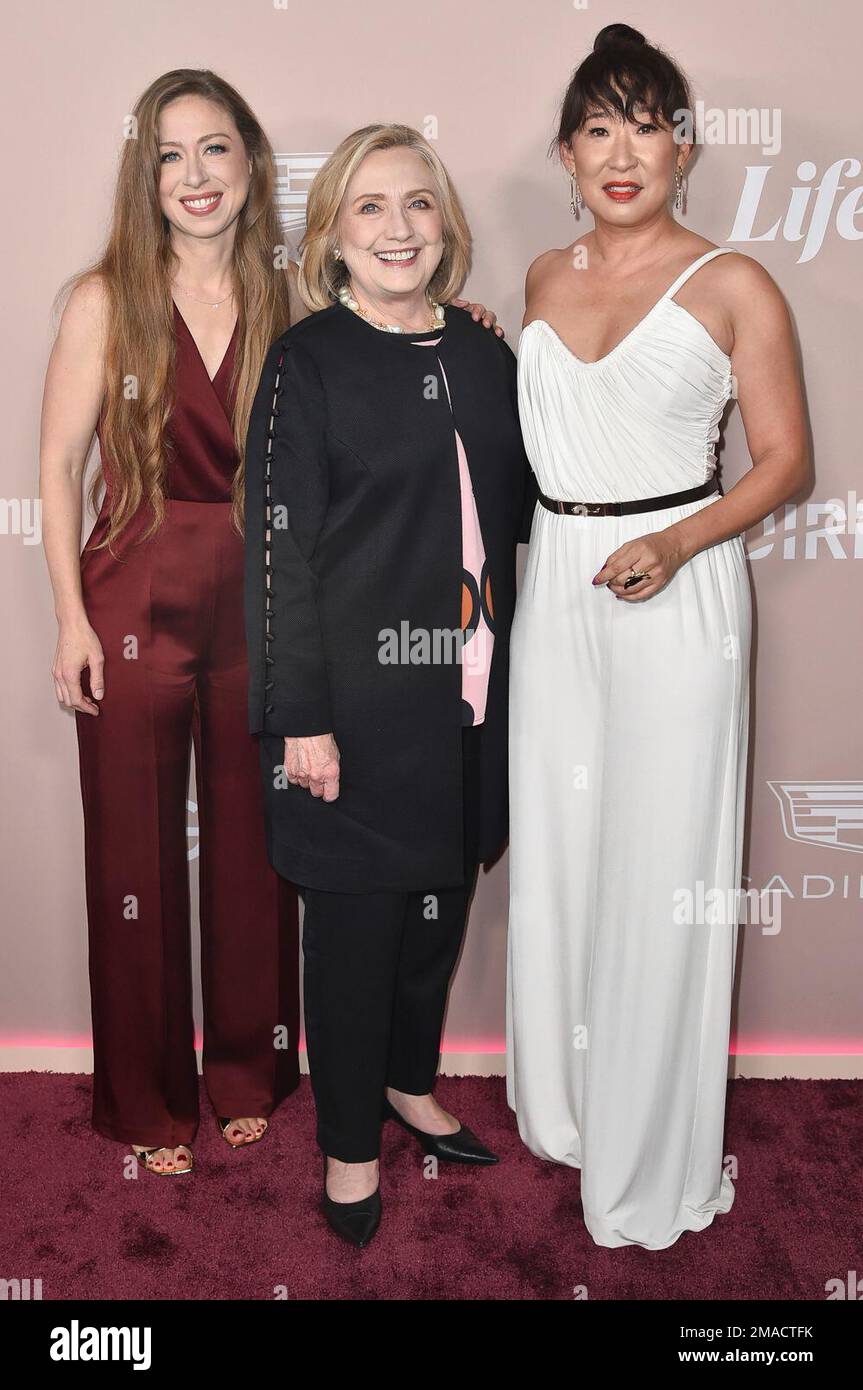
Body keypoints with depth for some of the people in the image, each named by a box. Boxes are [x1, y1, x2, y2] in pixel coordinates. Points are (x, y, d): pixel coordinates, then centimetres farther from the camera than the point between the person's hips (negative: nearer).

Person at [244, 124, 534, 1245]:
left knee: (441, 900, 18)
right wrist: (303, 719, -15)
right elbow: (280, 543, -11)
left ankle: (411, 1082, 41)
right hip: (359, 694, -5)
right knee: (356, 921, 6)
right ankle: (351, 1140, 26)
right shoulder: (307, 363, -7)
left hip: (465, 689, 6)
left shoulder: (484, 357, 9)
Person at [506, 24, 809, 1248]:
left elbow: (785, 459, -6)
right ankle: (563, 1100, 33)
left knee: (661, 860, 0)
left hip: (675, 588, -5)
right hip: (555, 582, 5)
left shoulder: (732, 286, -4)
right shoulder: (546, 279, 12)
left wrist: (676, 543, -19)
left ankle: (652, 1151, 20)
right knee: (555, 845, 12)